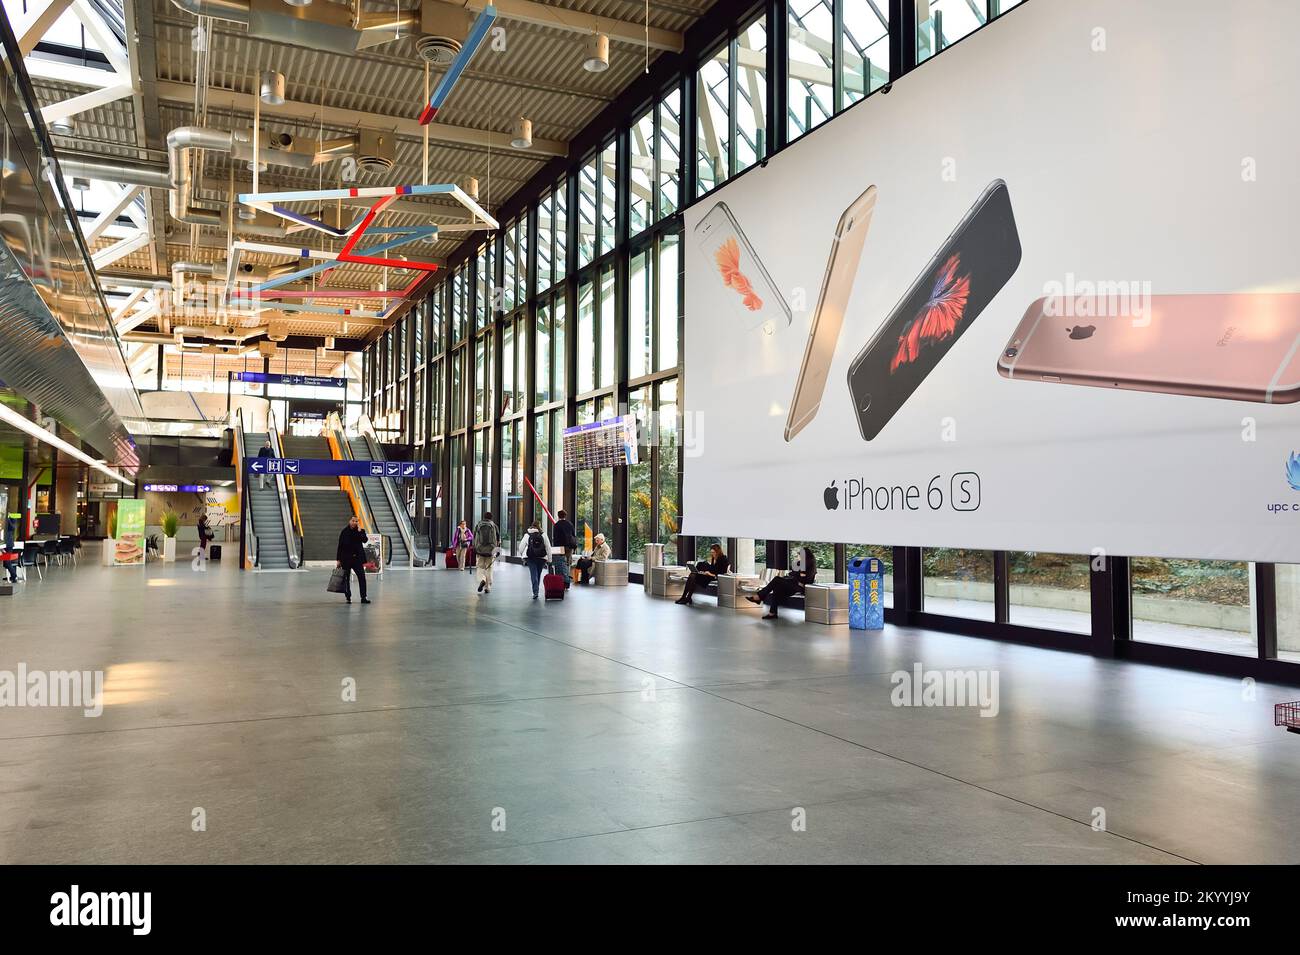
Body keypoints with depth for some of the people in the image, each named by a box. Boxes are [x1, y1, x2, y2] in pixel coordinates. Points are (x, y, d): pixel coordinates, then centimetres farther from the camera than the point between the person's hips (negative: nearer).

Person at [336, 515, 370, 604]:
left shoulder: (360, 531, 5)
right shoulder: (344, 532, 1)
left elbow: (364, 540, -13)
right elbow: (340, 546, 1)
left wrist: (359, 530, -15)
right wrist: (338, 559, -1)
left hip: (357, 558, 0)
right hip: (346, 558, 0)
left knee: (362, 577, -7)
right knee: (346, 579, 5)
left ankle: (363, 598, -3)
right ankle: (348, 597, 16)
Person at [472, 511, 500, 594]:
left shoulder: (478, 525, 5)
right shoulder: (494, 526, 4)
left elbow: (474, 539, 4)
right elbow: (498, 539, 4)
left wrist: (474, 551, 9)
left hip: (480, 550, 0)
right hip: (491, 550, 0)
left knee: (481, 567, 9)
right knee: (489, 569, 9)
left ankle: (482, 579, -19)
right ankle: (488, 587, 8)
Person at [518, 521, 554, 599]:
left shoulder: (527, 535, 2)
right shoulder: (543, 534, 3)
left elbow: (521, 548, 3)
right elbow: (548, 548, 1)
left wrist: (523, 555, 20)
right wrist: (549, 560, 6)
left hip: (530, 558, -1)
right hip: (541, 558, 1)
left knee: (533, 574, -2)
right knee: (538, 575, 15)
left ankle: (535, 592, -16)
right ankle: (535, 591, 27)